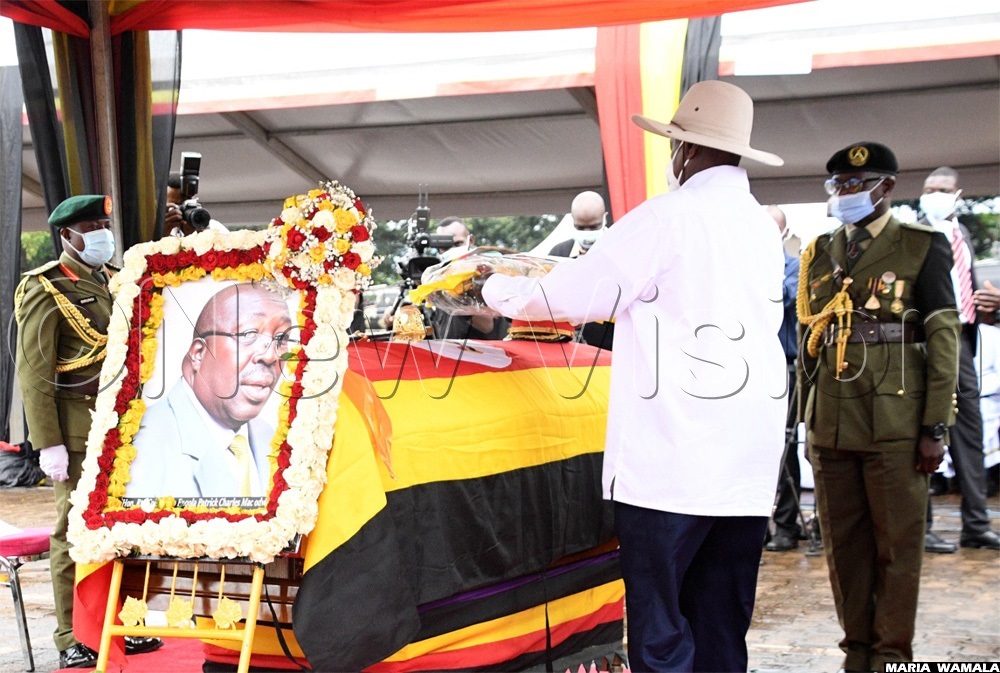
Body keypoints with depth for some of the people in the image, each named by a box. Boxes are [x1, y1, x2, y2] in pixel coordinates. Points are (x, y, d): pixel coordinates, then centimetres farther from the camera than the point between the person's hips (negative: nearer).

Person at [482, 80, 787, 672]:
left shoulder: (670, 215, -7)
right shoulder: (763, 227, 12)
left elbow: (571, 293, -5)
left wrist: (498, 289, 14)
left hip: (671, 461, -7)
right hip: (749, 467, 7)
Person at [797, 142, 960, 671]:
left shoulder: (923, 248, 0)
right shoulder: (819, 254, 12)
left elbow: (944, 343, -3)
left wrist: (935, 428, -8)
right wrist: (807, 420, 12)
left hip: (894, 429, -4)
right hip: (831, 428, 4)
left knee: (897, 546, 3)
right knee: (843, 546, 9)